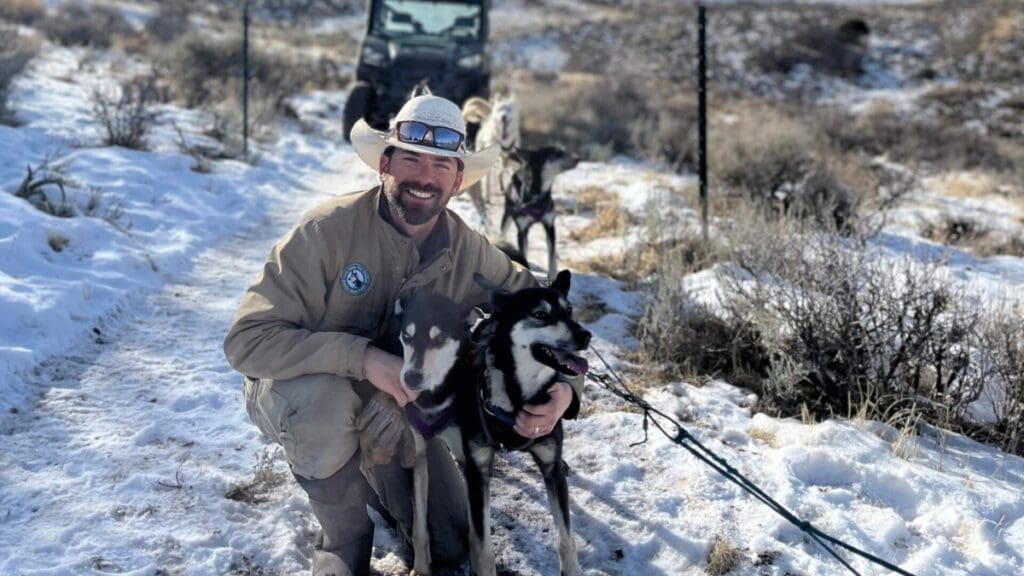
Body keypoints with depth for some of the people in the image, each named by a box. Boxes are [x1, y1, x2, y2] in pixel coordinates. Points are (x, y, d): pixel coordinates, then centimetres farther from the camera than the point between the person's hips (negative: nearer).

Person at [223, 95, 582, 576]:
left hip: (395, 406, 4)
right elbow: (247, 340, -32)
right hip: (298, 391, -4)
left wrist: (563, 383, -25)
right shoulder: (328, 230, -29)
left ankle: (373, 465, 32)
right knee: (327, 398, -39)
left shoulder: (468, 250, -15)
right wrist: (363, 357, -43)